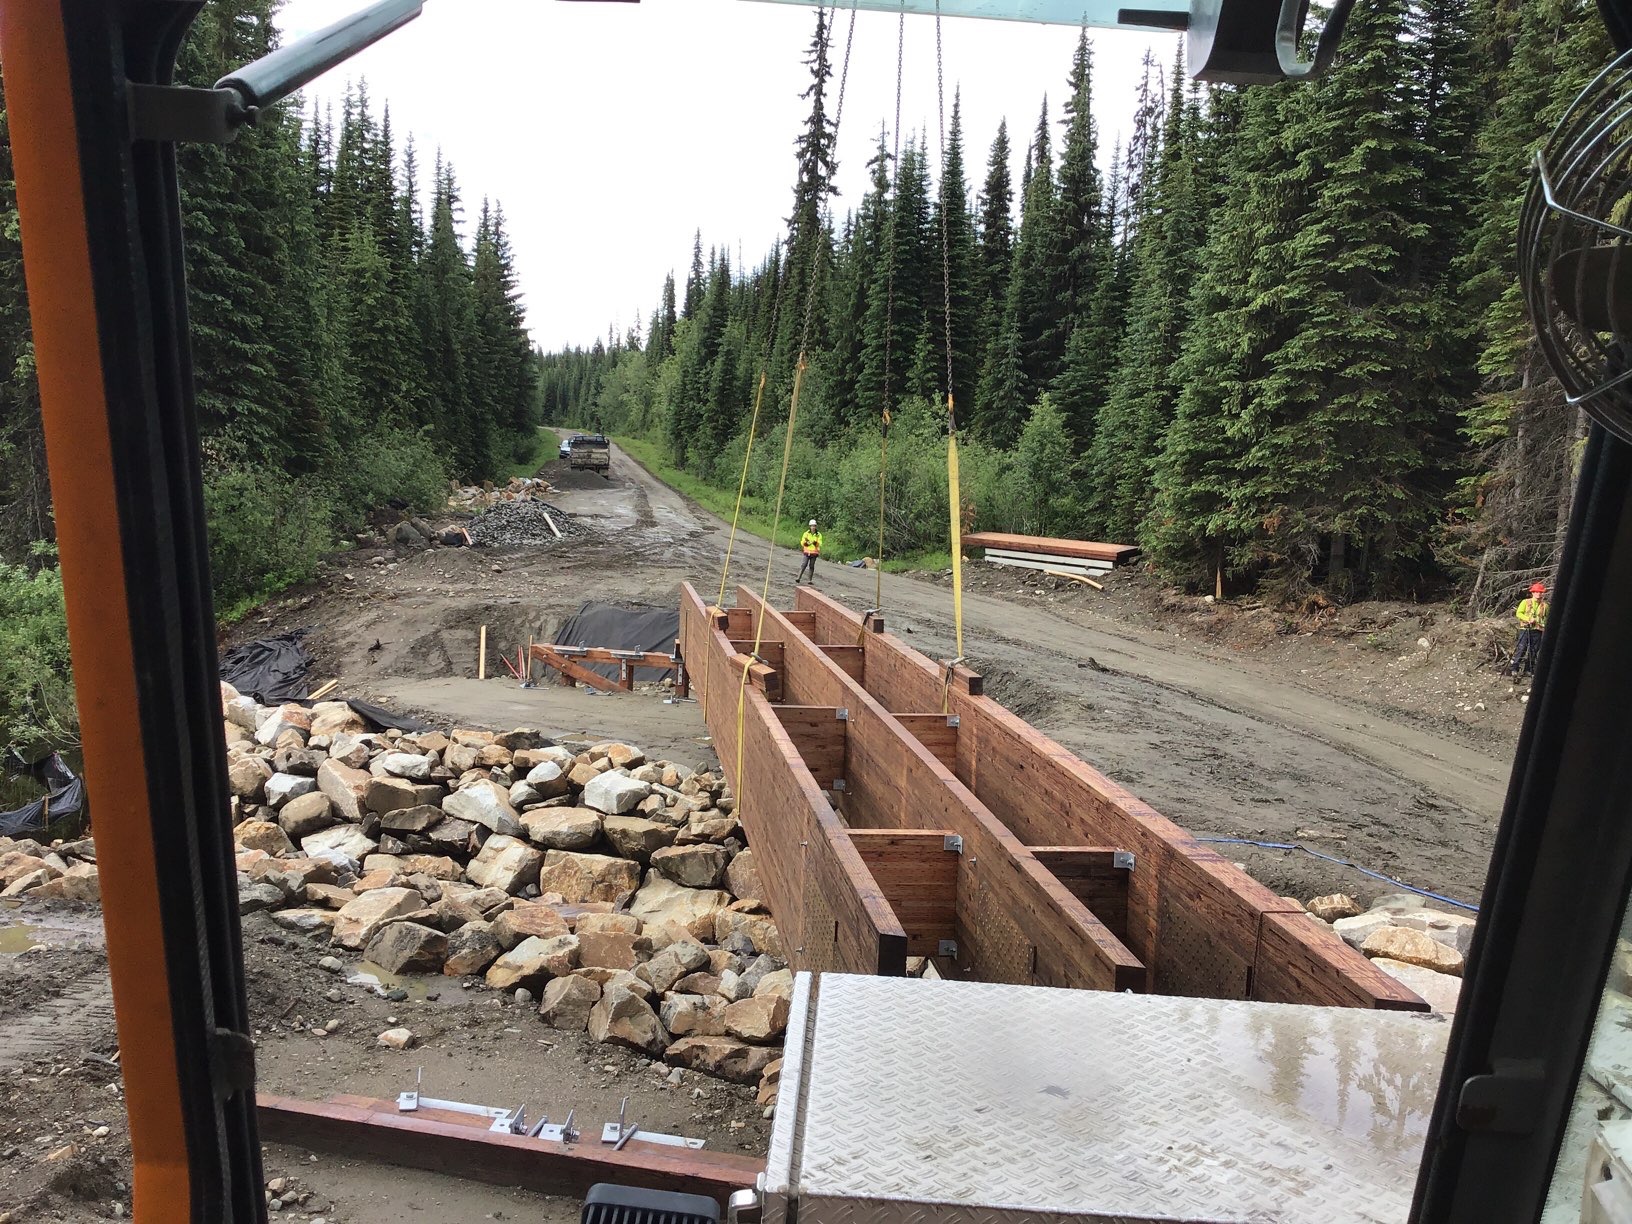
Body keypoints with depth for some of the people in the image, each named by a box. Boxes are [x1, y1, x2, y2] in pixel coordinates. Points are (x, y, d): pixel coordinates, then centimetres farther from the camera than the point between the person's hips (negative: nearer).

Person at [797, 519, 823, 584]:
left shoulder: (818, 535, 3)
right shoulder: (806, 533, 2)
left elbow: (819, 544, 0)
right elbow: (802, 543, 3)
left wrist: (815, 543, -19)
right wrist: (805, 542, -18)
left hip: (814, 552, 1)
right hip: (807, 551, -1)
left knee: (811, 566, 2)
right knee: (804, 565, -10)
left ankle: (810, 580, 6)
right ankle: (798, 578, -10)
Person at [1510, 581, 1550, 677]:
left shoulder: (1544, 605, 11)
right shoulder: (1525, 602, 5)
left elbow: (1548, 617, 19)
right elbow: (1518, 613, 0)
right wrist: (1528, 619, -15)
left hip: (1538, 630, 3)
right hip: (1525, 629, -3)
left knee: (1533, 651, 3)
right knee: (1521, 649, -9)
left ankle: (1528, 670, 9)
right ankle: (1513, 669, -9)